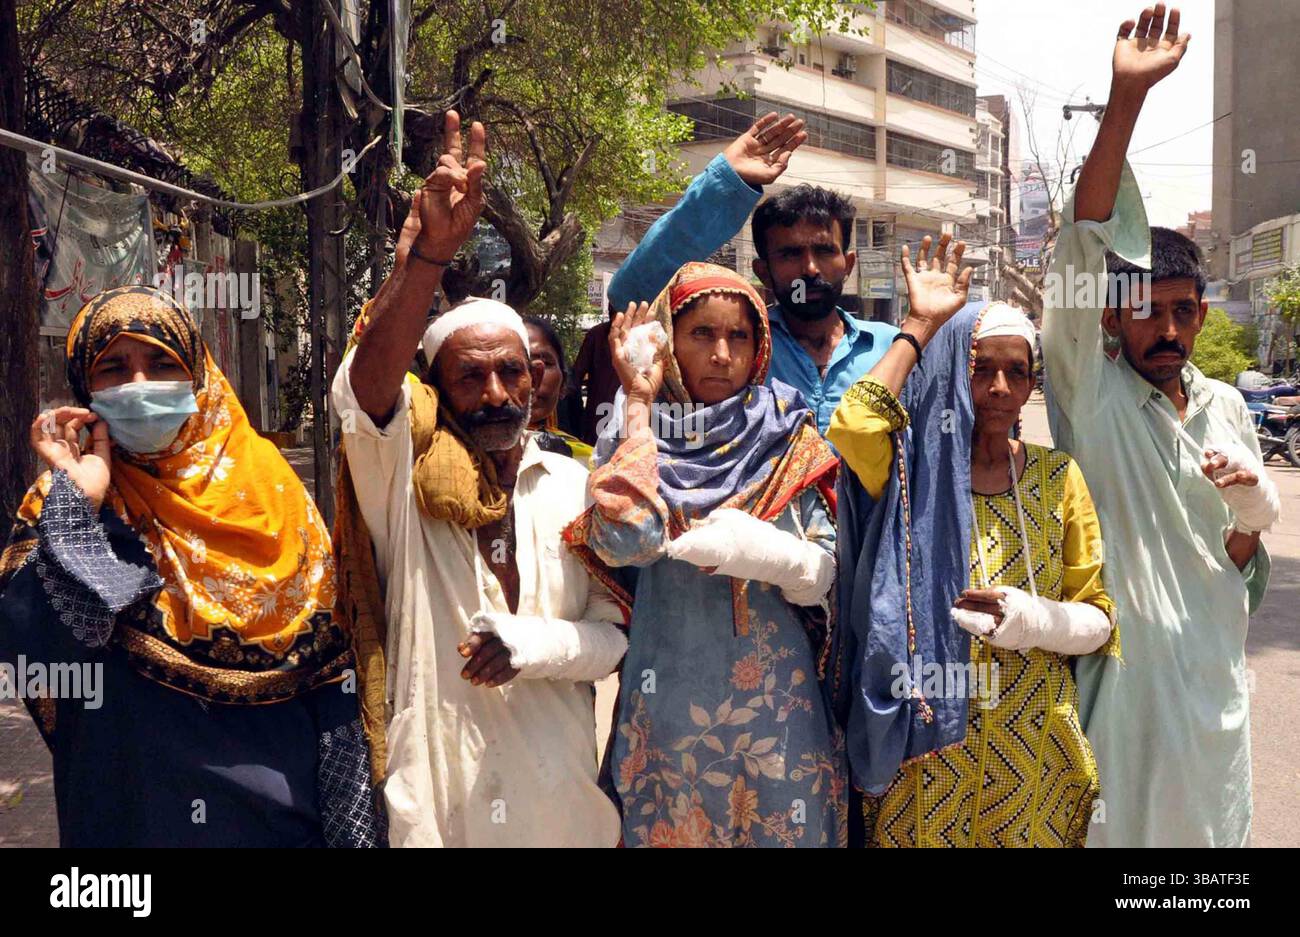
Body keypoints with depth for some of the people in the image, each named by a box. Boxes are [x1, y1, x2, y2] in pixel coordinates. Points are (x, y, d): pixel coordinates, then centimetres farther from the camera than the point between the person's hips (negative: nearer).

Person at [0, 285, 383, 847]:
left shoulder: (263, 483, -3)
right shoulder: (61, 504, -2)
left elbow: (326, 671, -4)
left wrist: (351, 825, -6)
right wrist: (78, 504, -20)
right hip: (127, 819, 0)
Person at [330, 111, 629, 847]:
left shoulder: (577, 487, 3)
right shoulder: (405, 483, -4)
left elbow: (619, 635, 3)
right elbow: (365, 387, -23)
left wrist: (536, 644, -17)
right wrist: (429, 253, -35)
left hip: (563, 799, 2)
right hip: (436, 798, -2)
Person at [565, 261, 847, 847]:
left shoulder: (789, 443, 2)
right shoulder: (641, 437, -1)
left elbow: (821, 577, -1)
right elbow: (624, 542, -21)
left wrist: (757, 547, -21)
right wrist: (639, 401, -14)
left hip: (777, 705, 1)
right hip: (671, 703, -1)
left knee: (786, 829, 10)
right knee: (671, 830, 11)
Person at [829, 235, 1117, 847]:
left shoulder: (1056, 477, 1)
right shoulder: (912, 469, -6)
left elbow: (1098, 620, 3)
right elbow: (853, 428, -30)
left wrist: (1033, 621, -19)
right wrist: (921, 327, -17)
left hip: (1033, 749, 2)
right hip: (925, 745, -2)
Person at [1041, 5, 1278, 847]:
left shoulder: (1227, 409, 8)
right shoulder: (1090, 390, -7)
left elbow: (1243, 570, 15)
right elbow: (1085, 245, -22)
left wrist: (1250, 518, -9)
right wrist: (1127, 97, -31)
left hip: (1213, 675, 5)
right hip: (1121, 672, -5)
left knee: (1212, 822, 13)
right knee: (1116, 822, 3)